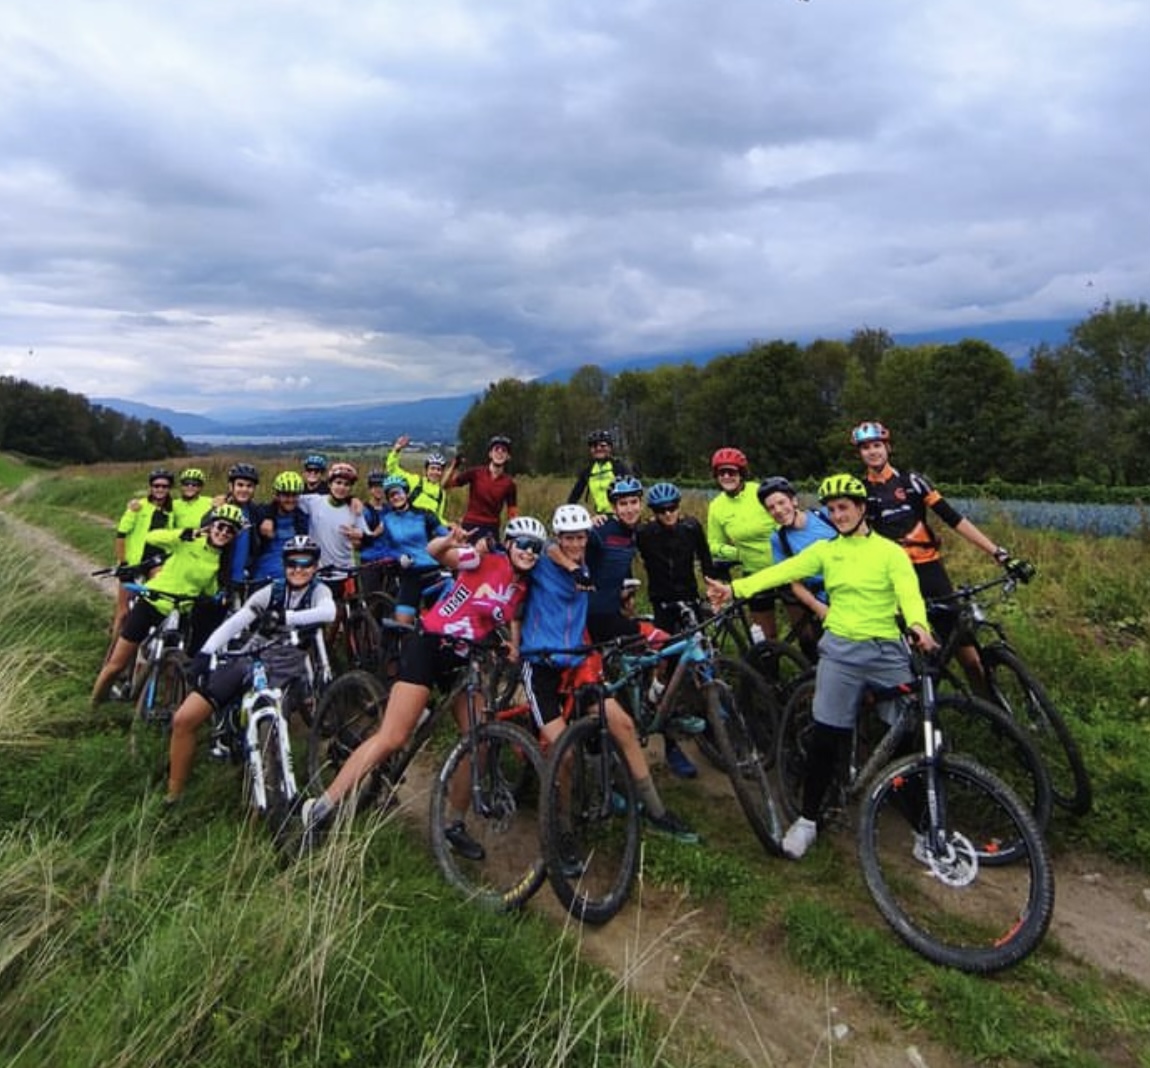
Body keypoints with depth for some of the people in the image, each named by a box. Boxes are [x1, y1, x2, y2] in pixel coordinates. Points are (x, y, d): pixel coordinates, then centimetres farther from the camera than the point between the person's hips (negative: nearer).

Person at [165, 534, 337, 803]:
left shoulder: (318, 591, 0)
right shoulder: (272, 590, 3)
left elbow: (328, 612, -25)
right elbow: (235, 622, -9)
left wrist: (285, 617, -35)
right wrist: (204, 653, -22)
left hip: (283, 670, -3)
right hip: (245, 660, 3)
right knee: (184, 719, -6)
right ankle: (172, 795, 12)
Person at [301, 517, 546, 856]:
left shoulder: (523, 587, 5)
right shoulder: (485, 560, -13)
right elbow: (434, 551, -23)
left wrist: (515, 646, -2)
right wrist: (450, 541, -47)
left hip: (461, 659, 7)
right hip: (429, 645, -6)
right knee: (391, 739, -12)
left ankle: (453, 824, 18)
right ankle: (321, 808, -1)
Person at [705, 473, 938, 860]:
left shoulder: (889, 551, -1)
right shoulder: (824, 550, 6)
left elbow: (909, 591, -17)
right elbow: (782, 571, -6)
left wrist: (918, 624, -39)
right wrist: (735, 588, -20)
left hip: (887, 652, -1)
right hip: (840, 650, 1)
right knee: (826, 737, 0)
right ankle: (807, 820, 15)